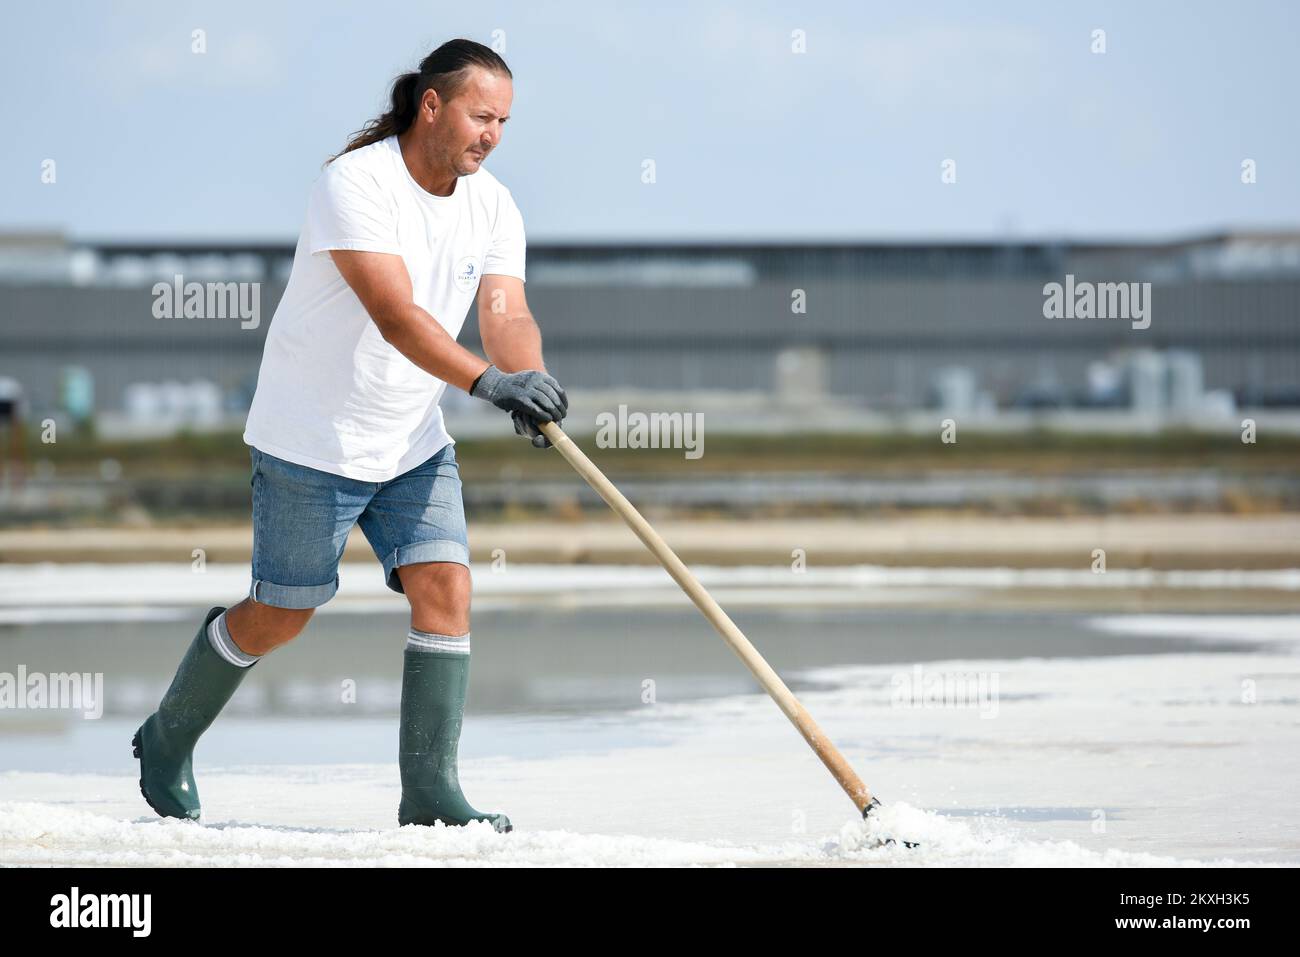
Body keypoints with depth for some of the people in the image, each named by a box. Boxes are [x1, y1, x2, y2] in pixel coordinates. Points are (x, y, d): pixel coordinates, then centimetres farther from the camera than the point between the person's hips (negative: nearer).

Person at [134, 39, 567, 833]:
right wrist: (489, 380, -48)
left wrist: (531, 387, -35)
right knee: (281, 615, 4)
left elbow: (506, 314, -13)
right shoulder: (356, 184, -22)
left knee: (446, 588, -8)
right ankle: (168, 741, 27)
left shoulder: (493, 207, 0)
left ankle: (429, 791, -4)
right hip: (311, 441, -6)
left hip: (414, 443, 6)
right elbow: (395, 315, -35)